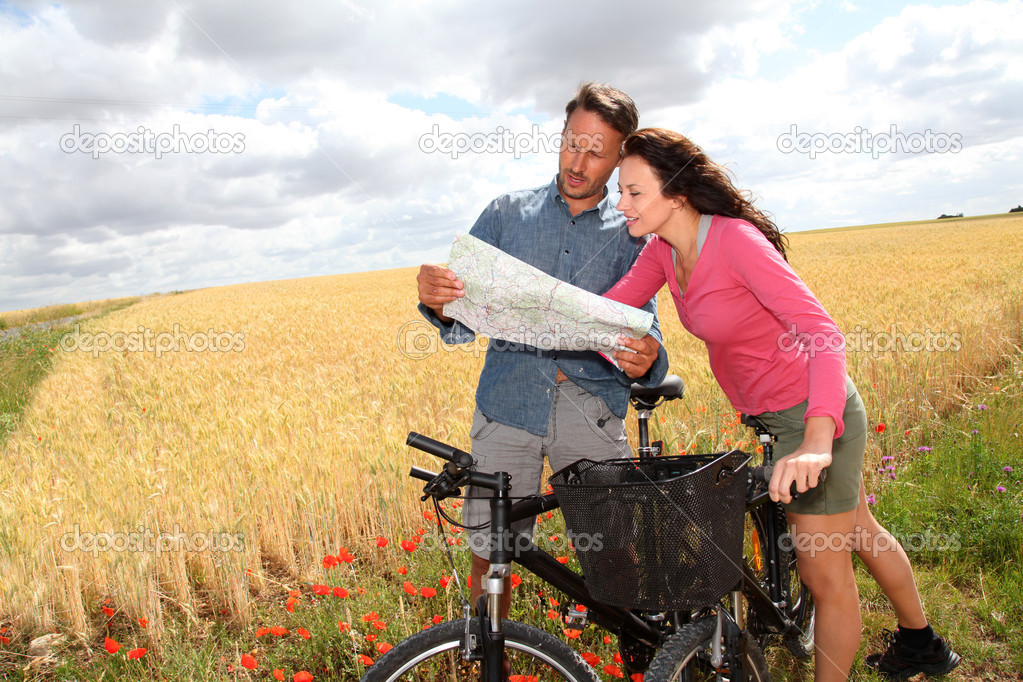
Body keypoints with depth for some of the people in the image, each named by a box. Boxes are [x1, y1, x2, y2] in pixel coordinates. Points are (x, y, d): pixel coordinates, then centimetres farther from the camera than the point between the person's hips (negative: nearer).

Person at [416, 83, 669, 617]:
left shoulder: (631, 236, 8)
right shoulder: (506, 214, 10)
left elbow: (644, 329, 3)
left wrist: (646, 361, -22)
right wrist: (438, 302, -18)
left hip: (590, 407, 0)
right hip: (508, 399, 1)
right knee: (489, 554, 1)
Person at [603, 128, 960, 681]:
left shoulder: (734, 239, -28)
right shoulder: (663, 250, -2)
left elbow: (824, 334, -35)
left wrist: (816, 440, -47)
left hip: (815, 417, -9)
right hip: (777, 416, 9)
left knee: (825, 575, 5)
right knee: (858, 535, 27)